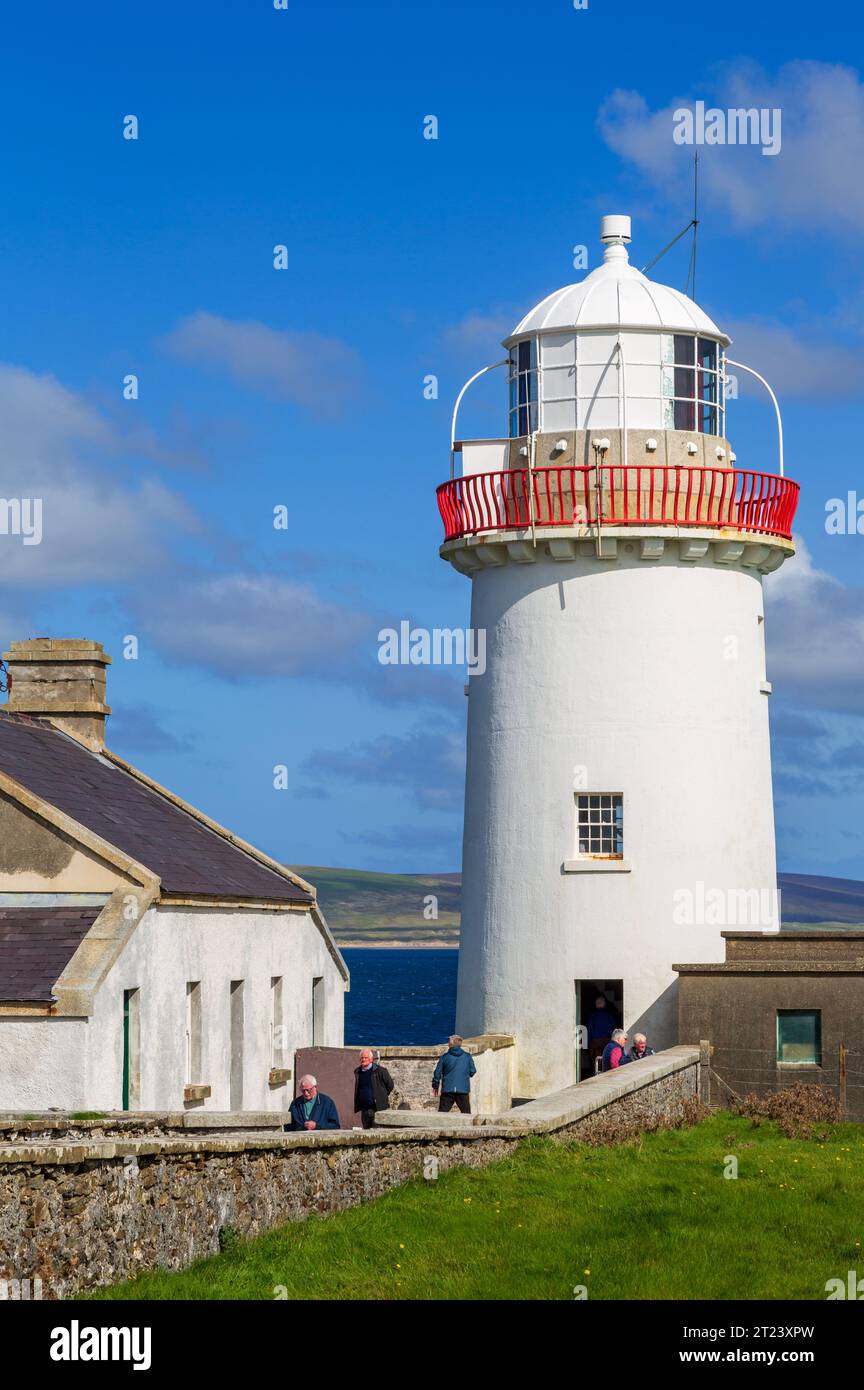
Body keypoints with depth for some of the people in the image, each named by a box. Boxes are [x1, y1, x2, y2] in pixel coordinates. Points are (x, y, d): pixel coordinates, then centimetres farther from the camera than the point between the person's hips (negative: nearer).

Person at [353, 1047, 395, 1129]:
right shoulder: (358, 1072, 10)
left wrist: (381, 1096, 7)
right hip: (364, 1109, 5)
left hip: (378, 1107, -5)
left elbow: (390, 1085, 2)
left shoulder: (380, 1070, -7)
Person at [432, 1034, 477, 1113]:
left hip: (447, 1090, 0)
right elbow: (472, 1071, 8)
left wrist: (435, 1086, 16)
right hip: (463, 1090, 0)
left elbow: (438, 1072, 4)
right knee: (466, 1113, 7)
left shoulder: (444, 1056, 2)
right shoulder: (467, 1056, 3)